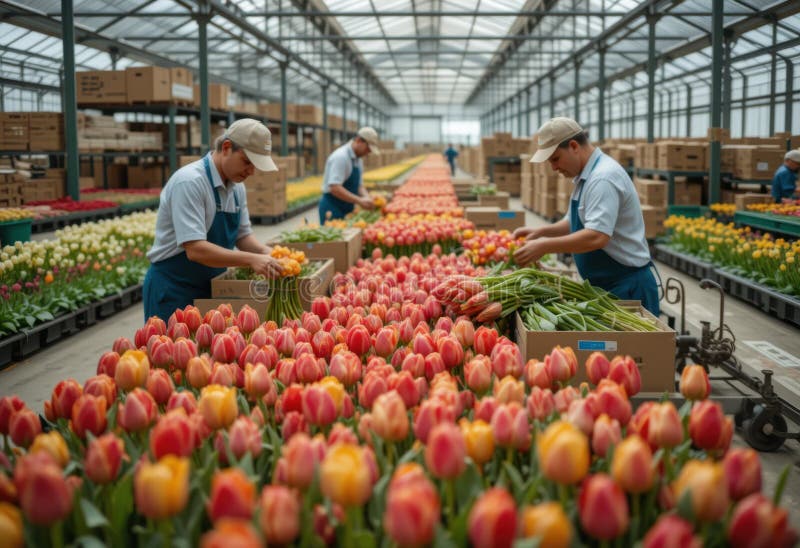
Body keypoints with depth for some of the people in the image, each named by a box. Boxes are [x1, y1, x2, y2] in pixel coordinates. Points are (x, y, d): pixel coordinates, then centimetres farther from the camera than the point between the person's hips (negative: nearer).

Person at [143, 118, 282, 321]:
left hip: (211, 288, 8)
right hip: (173, 291, -7)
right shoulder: (189, 182, -21)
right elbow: (195, 250, -28)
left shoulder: (237, 187, 4)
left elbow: (243, 236, 11)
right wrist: (250, 259, -32)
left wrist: (267, 253, -9)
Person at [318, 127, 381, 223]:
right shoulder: (340, 157, -17)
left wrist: (368, 199, -3)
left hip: (347, 209, 9)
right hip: (333, 210, -9)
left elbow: (359, 185, 18)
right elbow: (334, 188, -26)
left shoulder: (358, 160, 12)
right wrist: (359, 200, -26)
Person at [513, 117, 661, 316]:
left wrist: (543, 247, -28)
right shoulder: (585, 176, 11)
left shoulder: (603, 178, -20)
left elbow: (597, 236, -31)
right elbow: (576, 223, 23)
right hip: (604, 285, 10)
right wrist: (541, 232, 6)